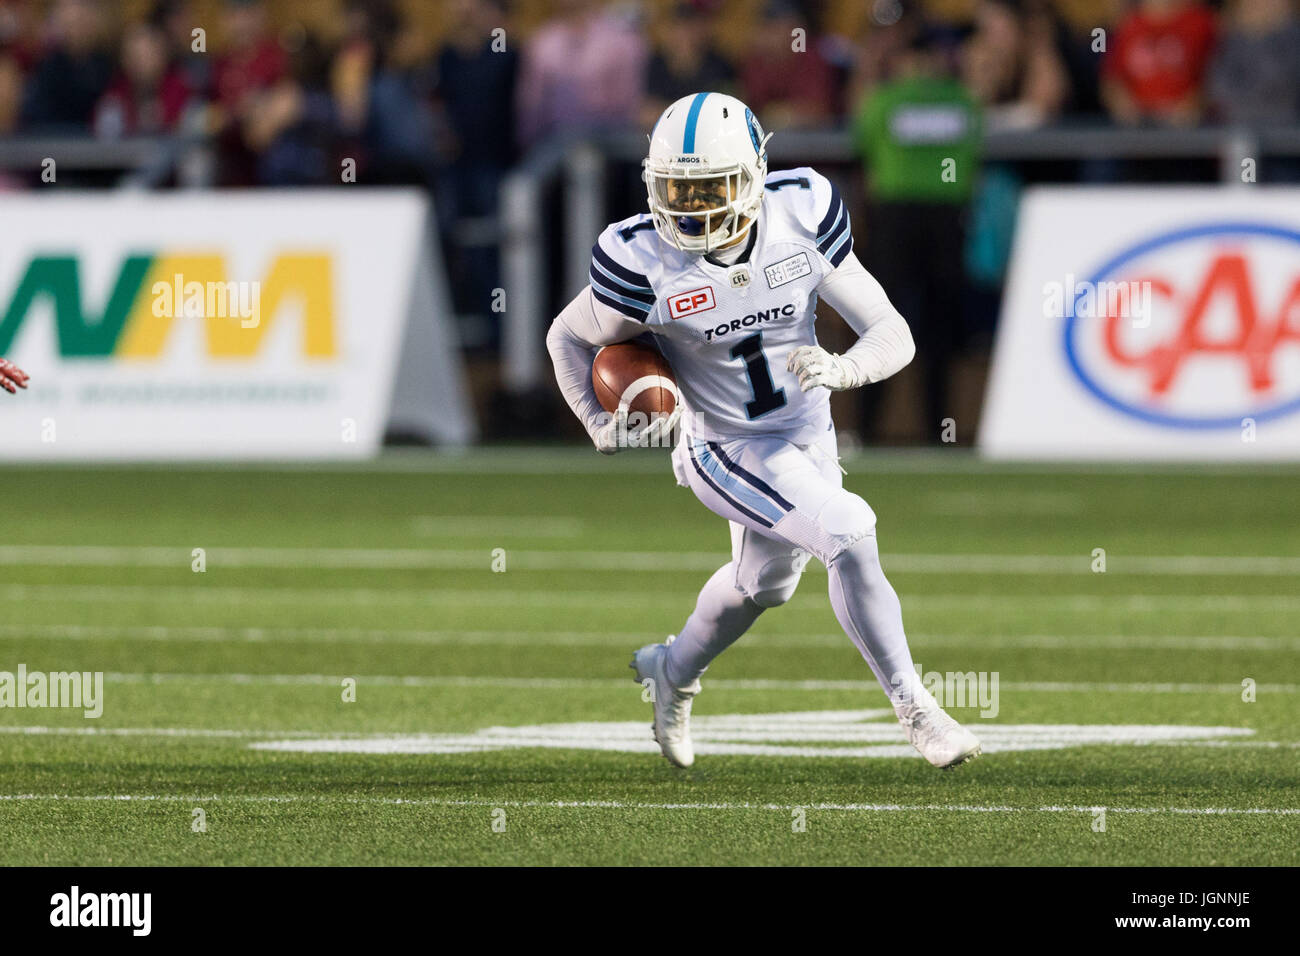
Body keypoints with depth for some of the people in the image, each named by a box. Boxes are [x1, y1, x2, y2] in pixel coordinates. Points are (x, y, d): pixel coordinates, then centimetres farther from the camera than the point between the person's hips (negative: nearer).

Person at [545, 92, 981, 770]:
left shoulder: (803, 213, -19)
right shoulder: (644, 259, -25)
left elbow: (892, 335, -15)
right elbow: (569, 338, -4)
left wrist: (840, 370, -33)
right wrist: (601, 427, -15)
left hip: (809, 436, 5)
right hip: (727, 453, -5)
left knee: (762, 582, 28)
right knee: (850, 537, -24)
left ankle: (672, 673, 57)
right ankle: (914, 709, -11)